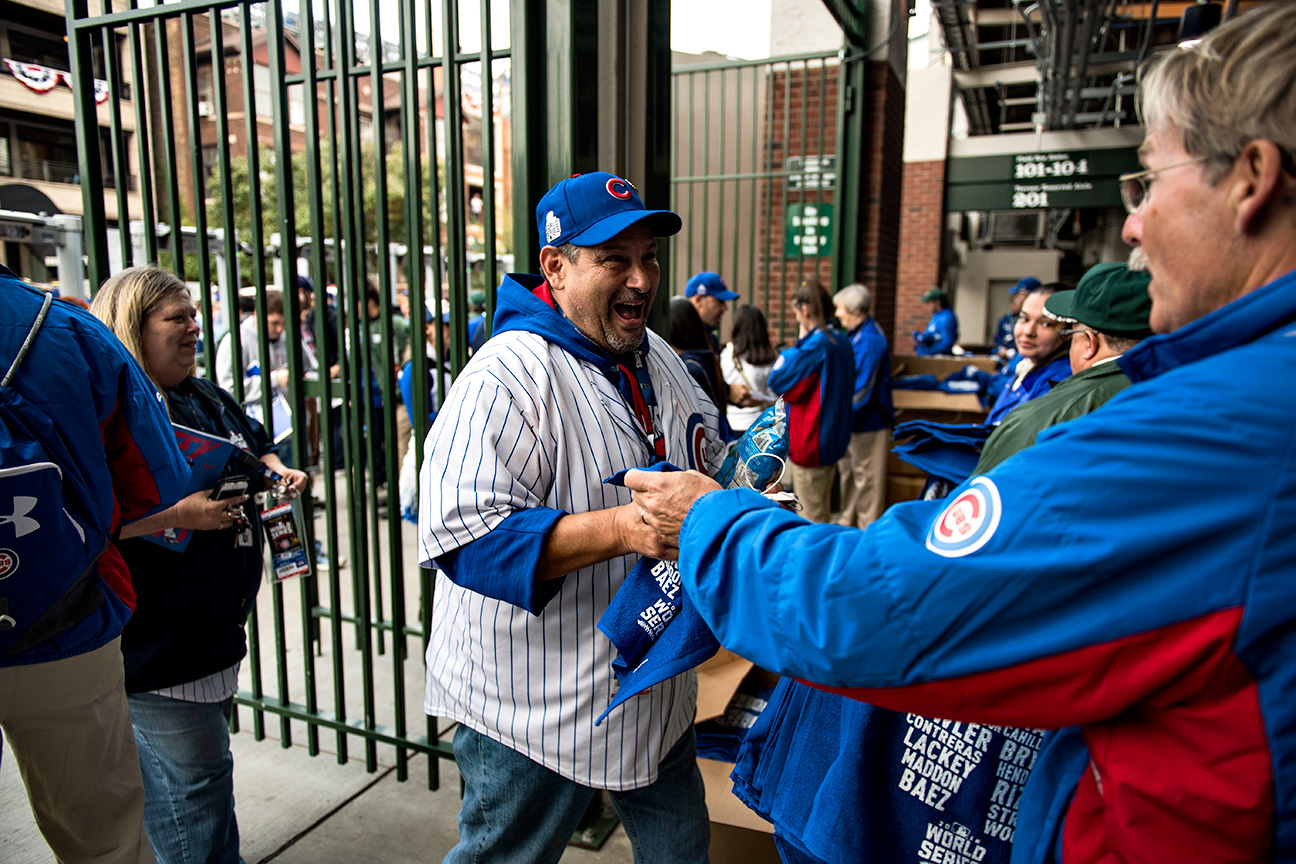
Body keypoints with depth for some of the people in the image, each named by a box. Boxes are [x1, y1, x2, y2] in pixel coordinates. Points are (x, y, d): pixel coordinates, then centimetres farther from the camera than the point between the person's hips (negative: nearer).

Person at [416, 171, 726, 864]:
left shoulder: (658, 357, 4)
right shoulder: (504, 378, -24)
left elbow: (710, 458, 20)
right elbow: (463, 537, -31)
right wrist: (623, 529, -38)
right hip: (534, 711, -7)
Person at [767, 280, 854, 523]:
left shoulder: (815, 345, -22)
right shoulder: (842, 340, 6)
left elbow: (777, 381, -16)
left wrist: (799, 340, -10)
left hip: (810, 441, -9)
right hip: (834, 438, 9)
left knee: (811, 516, 2)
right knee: (823, 508, 22)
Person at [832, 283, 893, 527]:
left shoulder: (870, 340, -21)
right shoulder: (854, 335, 9)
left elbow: (863, 388, -24)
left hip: (867, 422, -10)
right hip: (851, 420, 10)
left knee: (866, 479, 2)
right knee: (848, 471, 19)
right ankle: (848, 521, 34)